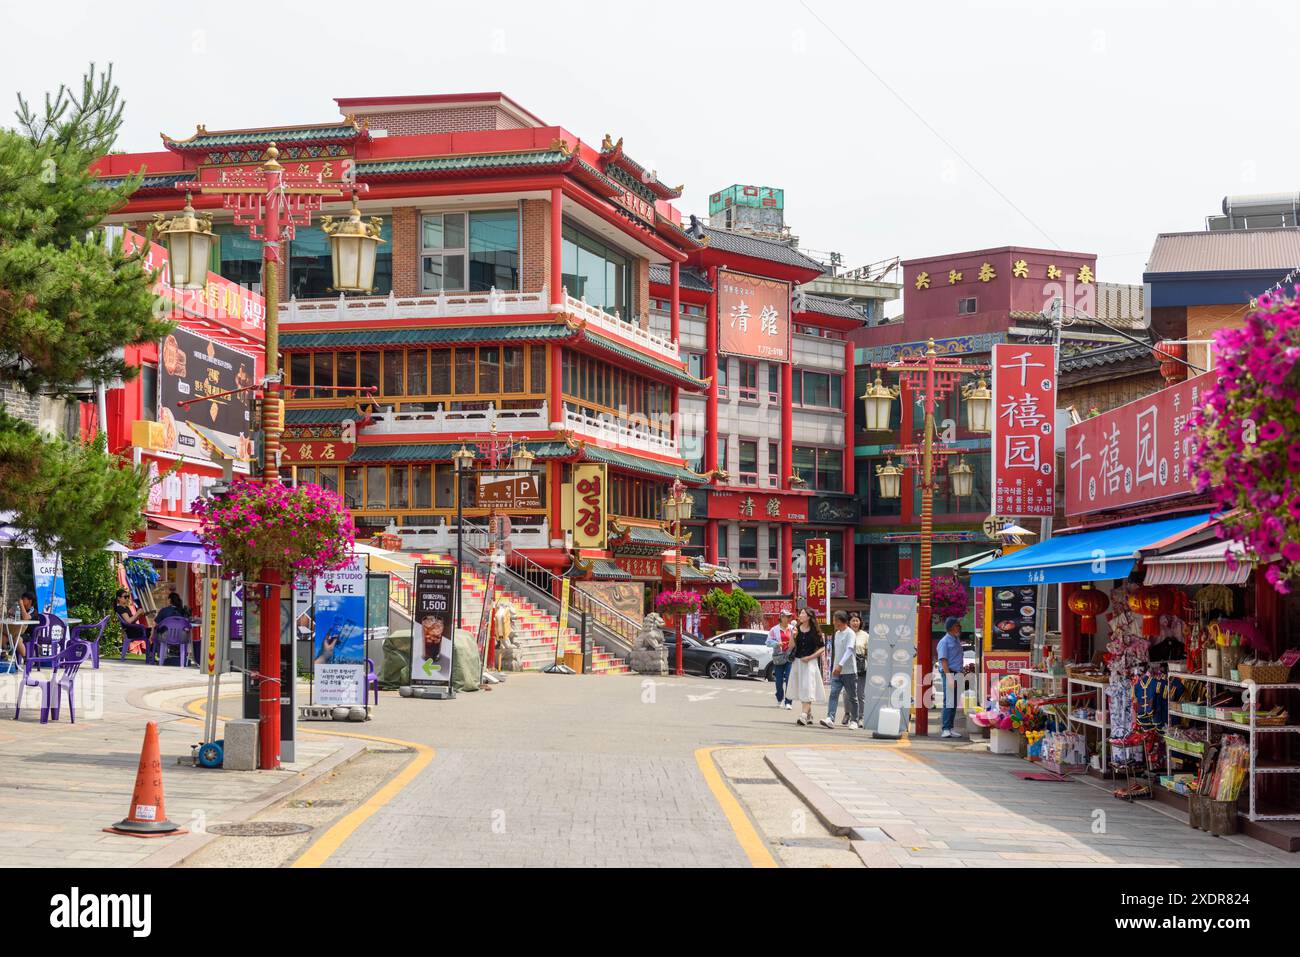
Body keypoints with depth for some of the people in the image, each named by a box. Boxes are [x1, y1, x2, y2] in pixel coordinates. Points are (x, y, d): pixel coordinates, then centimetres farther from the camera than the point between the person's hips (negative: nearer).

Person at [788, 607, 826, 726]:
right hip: (797, 662, 5)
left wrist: (810, 657, -12)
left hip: (810, 662, -5)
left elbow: (822, 648, -2)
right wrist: (793, 636, -14)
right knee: (801, 689, 7)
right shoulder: (796, 629, 5)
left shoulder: (815, 631, -4)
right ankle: (809, 715, 19)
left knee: (807, 689, -12)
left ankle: (803, 716, -21)